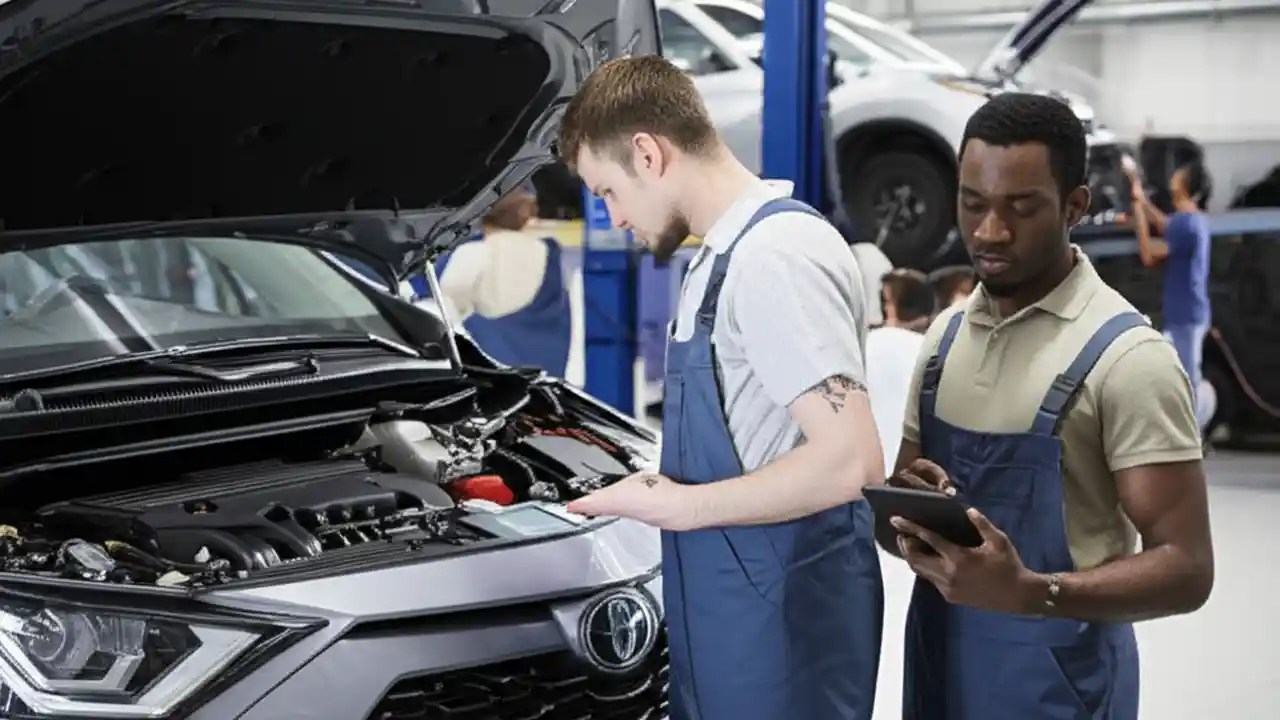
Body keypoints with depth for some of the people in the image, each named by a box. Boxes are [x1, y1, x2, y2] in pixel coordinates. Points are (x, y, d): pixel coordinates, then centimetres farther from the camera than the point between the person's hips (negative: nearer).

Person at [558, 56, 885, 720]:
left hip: (781, 616, -10)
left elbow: (849, 460, -26)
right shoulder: (725, 255, 13)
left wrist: (677, 507, -18)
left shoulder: (776, 254, -19)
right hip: (731, 606, 10)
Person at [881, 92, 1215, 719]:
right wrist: (908, 520, -11)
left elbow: (1186, 567, -16)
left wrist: (1029, 593, -31)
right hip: (937, 663, 6)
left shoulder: (1126, 357, -14)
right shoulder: (946, 334, 5)